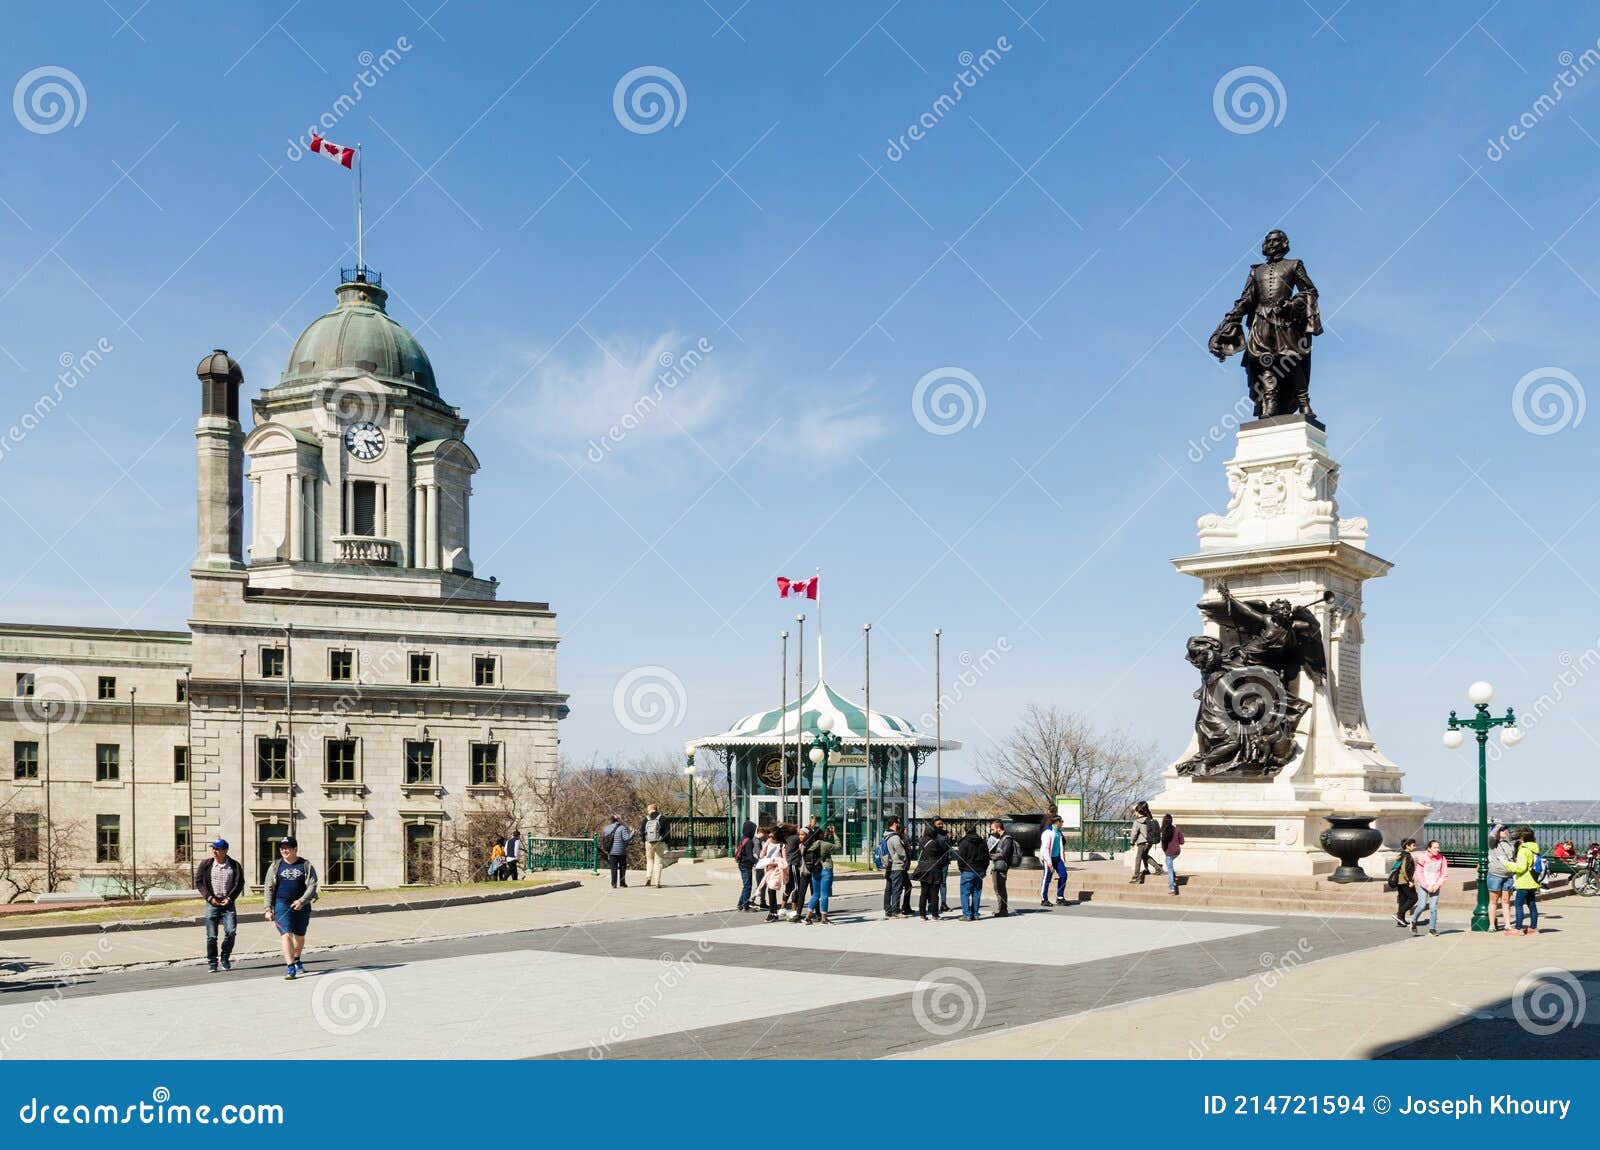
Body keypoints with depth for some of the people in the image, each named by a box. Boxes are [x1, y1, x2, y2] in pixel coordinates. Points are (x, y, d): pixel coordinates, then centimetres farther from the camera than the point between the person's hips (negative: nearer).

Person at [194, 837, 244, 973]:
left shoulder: (234, 866, 4)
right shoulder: (206, 865, 4)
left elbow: (239, 883, 2)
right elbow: (199, 882, 1)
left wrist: (230, 898, -10)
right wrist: (210, 897, -10)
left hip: (228, 903, 0)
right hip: (212, 903, 0)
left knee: (231, 931, -12)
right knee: (211, 936, 1)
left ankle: (225, 958, 8)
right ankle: (212, 963, 11)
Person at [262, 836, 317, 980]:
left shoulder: (306, 866, 2)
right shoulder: (275, 866, 6)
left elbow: (312, 886, -6)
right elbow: (269, 889, 6)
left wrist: (302, 901, -20)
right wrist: (268, 909, -1)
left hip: (301, 907, 1)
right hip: (282, 905, -1)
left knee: (300, 936, 15)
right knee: (286, 935, -15)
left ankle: (296, 960, 40)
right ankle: (289, 967, -20)